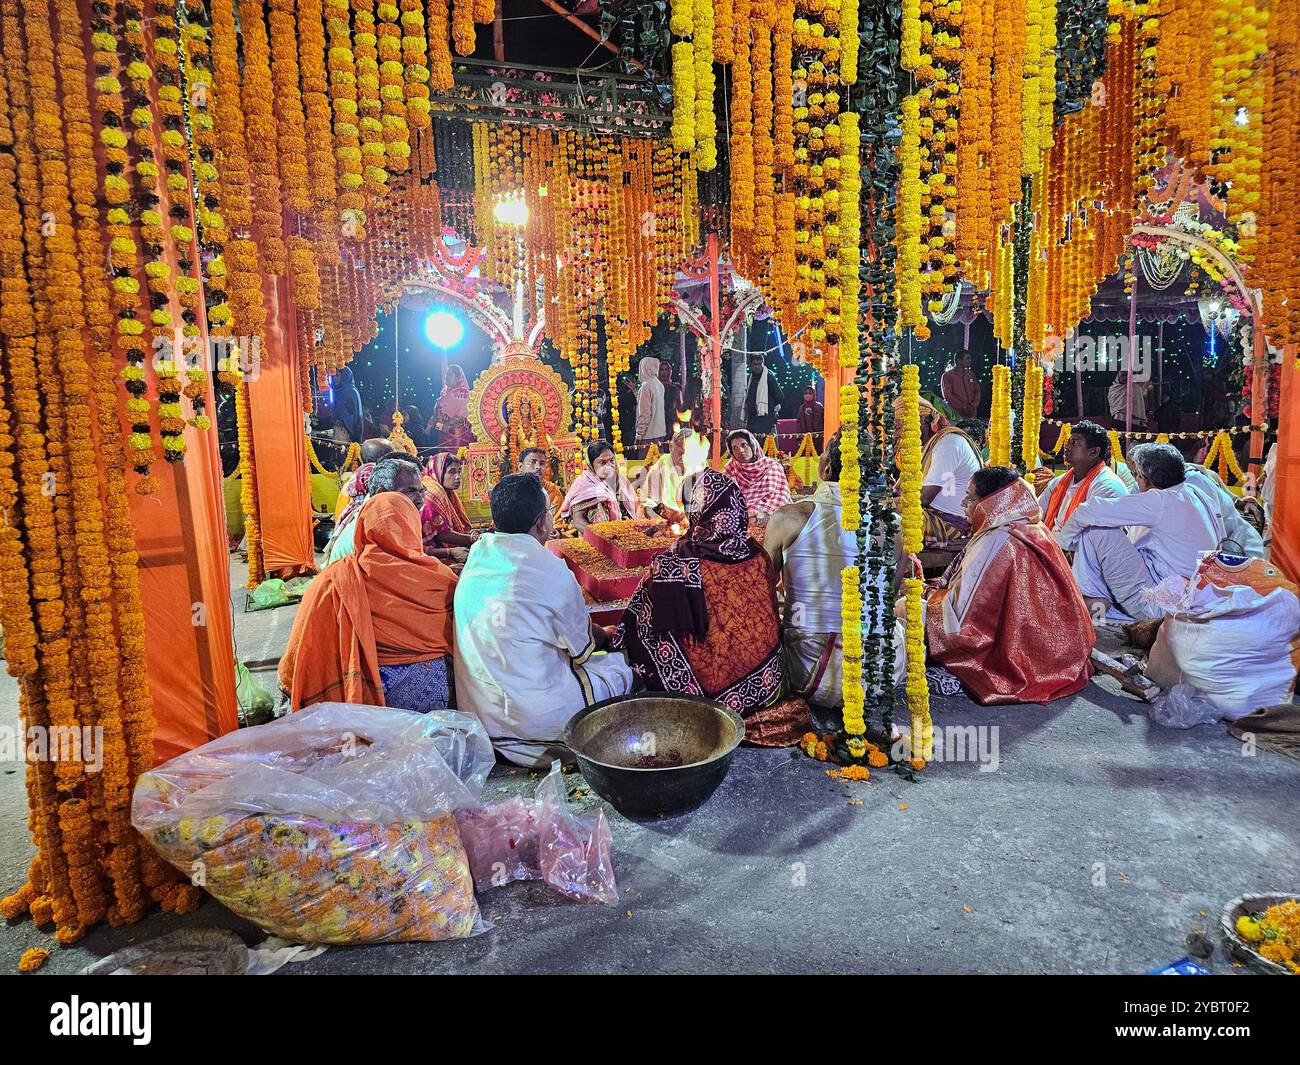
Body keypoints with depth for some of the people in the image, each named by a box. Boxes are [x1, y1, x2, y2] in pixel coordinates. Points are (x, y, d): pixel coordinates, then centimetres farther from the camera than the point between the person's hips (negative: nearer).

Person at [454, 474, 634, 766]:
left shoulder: (477, 554, -1)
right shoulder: (553, 571, -20)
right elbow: (581, 650, -2)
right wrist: (604, 636, 18)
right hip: (537, 718, -7)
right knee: (621, 666, 13)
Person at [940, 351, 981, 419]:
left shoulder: (971, 374, 18)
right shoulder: (947, 375, 2)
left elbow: (977, 391, 15)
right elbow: (947, 395, -6)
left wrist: (973, 405, -4)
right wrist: (963, 407, -11)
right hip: (956, 413, -4)